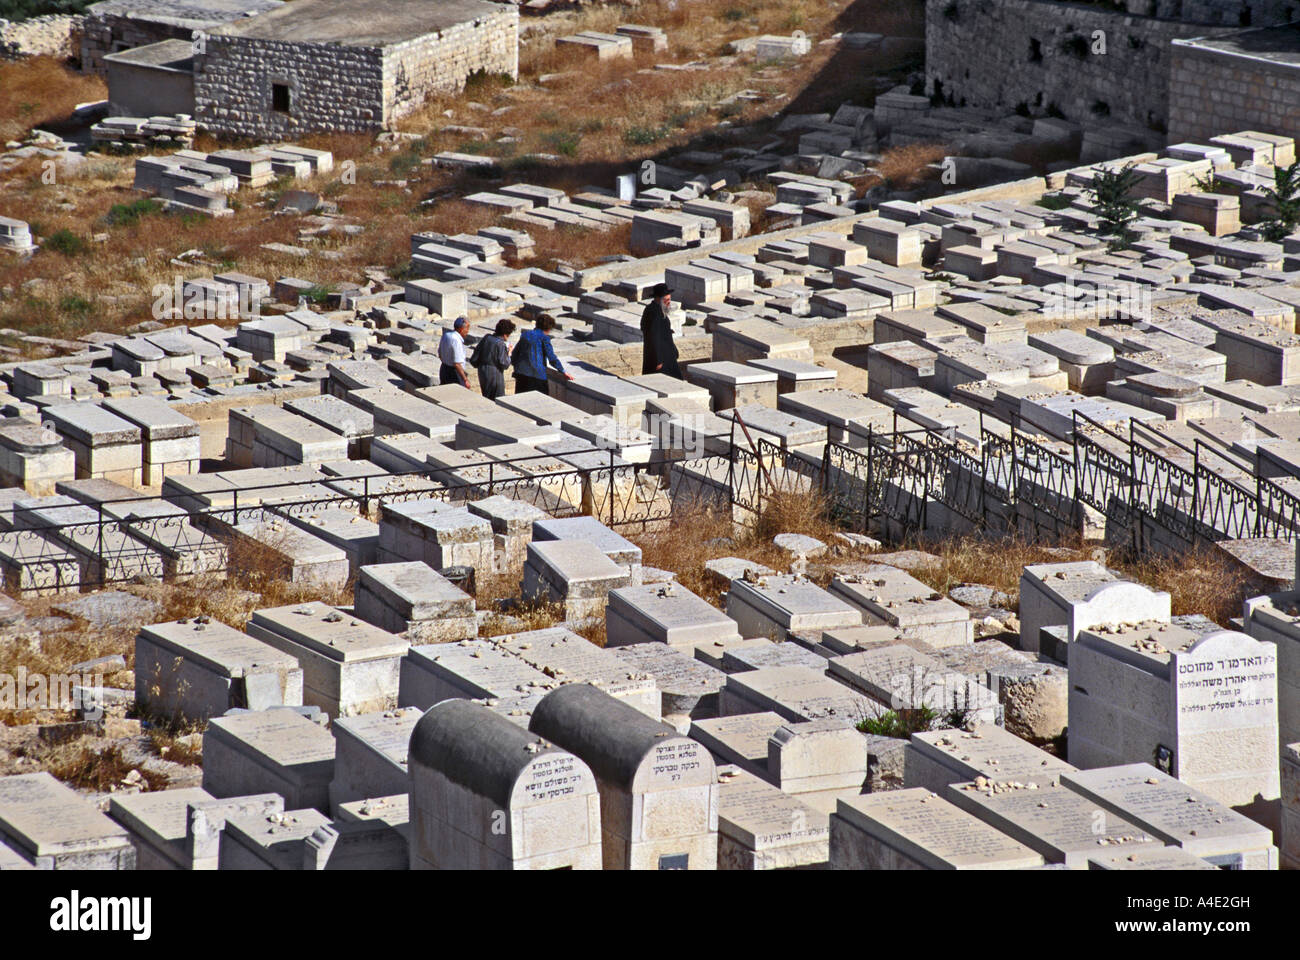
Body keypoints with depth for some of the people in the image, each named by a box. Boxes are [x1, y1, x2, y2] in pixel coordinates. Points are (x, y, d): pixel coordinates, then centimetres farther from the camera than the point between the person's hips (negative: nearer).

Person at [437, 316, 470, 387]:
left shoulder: (446, 335, 3)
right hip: (454, 374, -9)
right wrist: (465, 380, -20)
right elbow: (457, 364, -26)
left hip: (443, 370, 9)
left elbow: (440, 355, 16)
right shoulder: (456, 341, -24)